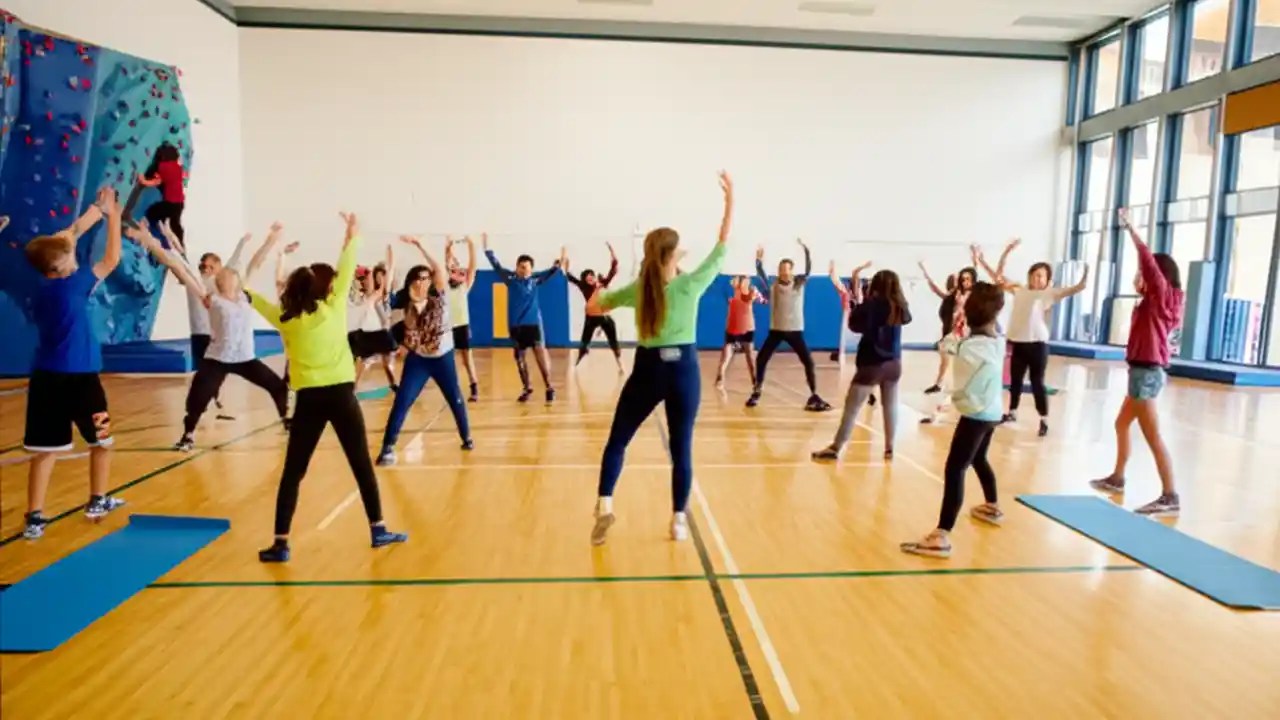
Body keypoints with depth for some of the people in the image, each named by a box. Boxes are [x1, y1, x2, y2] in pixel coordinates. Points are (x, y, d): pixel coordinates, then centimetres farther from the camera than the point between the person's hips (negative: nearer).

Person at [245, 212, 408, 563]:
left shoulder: (284, 318, 3)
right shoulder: (334, 307, -1)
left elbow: (247, 288, 14)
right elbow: (346, 270, 10)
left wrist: (269, 244, 19)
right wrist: (352, 236, 20)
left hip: (308, 399, 1)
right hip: (340, 394, -1)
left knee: (293, 472, 8)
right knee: (362, 464, 9)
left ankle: (280, 544, 8)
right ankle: (378, 530, 15)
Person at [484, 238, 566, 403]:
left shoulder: (535, 279, 1)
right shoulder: (510, 278, 2)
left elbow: (550, 272, -7)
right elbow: (496, 265, 4)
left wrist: (559, 264, -24)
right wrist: (487, 248, 0)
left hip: (533, 323, -2)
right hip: (515, 325, 2)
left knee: (541, 354, -10)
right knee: (519, 358, 9)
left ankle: (549, 388, -4)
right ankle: (527, 389, 22)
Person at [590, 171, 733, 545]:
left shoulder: (637, 289, -2)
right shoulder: (691, 284, -8)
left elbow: (596, 304, 13)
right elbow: (722, 248, 2)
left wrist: (600, 293, 35)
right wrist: (729, 201, 7)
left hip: (647, 370, 1)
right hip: (684, 370, 0)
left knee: (617, 441, 12)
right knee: (681, 448, 9)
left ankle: (604, 508, 4)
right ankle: (679, 520, 15)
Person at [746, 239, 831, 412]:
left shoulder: (800, 283, -3)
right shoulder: (773, 286, -2)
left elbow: (808, 270, -17)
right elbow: (760, 275, -14)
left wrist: (805, 250, -28)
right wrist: (759, 260, -29)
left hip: (795, 330, 0)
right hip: (776, 330, 1)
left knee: (808, 361, -6)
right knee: (761, 359, -3)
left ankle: (814, 396, 3)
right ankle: (756, 392, 13)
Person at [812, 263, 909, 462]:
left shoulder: (872, 304, -13)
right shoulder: (900, 305, 2)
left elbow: (855, 325, -13)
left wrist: (857, 302, -2)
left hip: (872, 363, -5)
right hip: (894, 363, 5)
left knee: (852, 407, -1)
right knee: (891, 406, 13)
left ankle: (836, 449, 0)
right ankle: (889, 449, 19)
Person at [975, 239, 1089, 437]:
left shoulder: (1050, 294, -2)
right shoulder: (1019, 290, 10)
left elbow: (1078, 288, -11)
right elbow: (999, 276, 12)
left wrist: (1086, 271, -28)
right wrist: (1006, 252, 6)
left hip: (1037, 343, -4)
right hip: (1017, 342, 4)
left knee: (1037, 382, 0)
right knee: (1015, 379, 15)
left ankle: (1044, 420, 10)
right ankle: (1012, 412, 30)